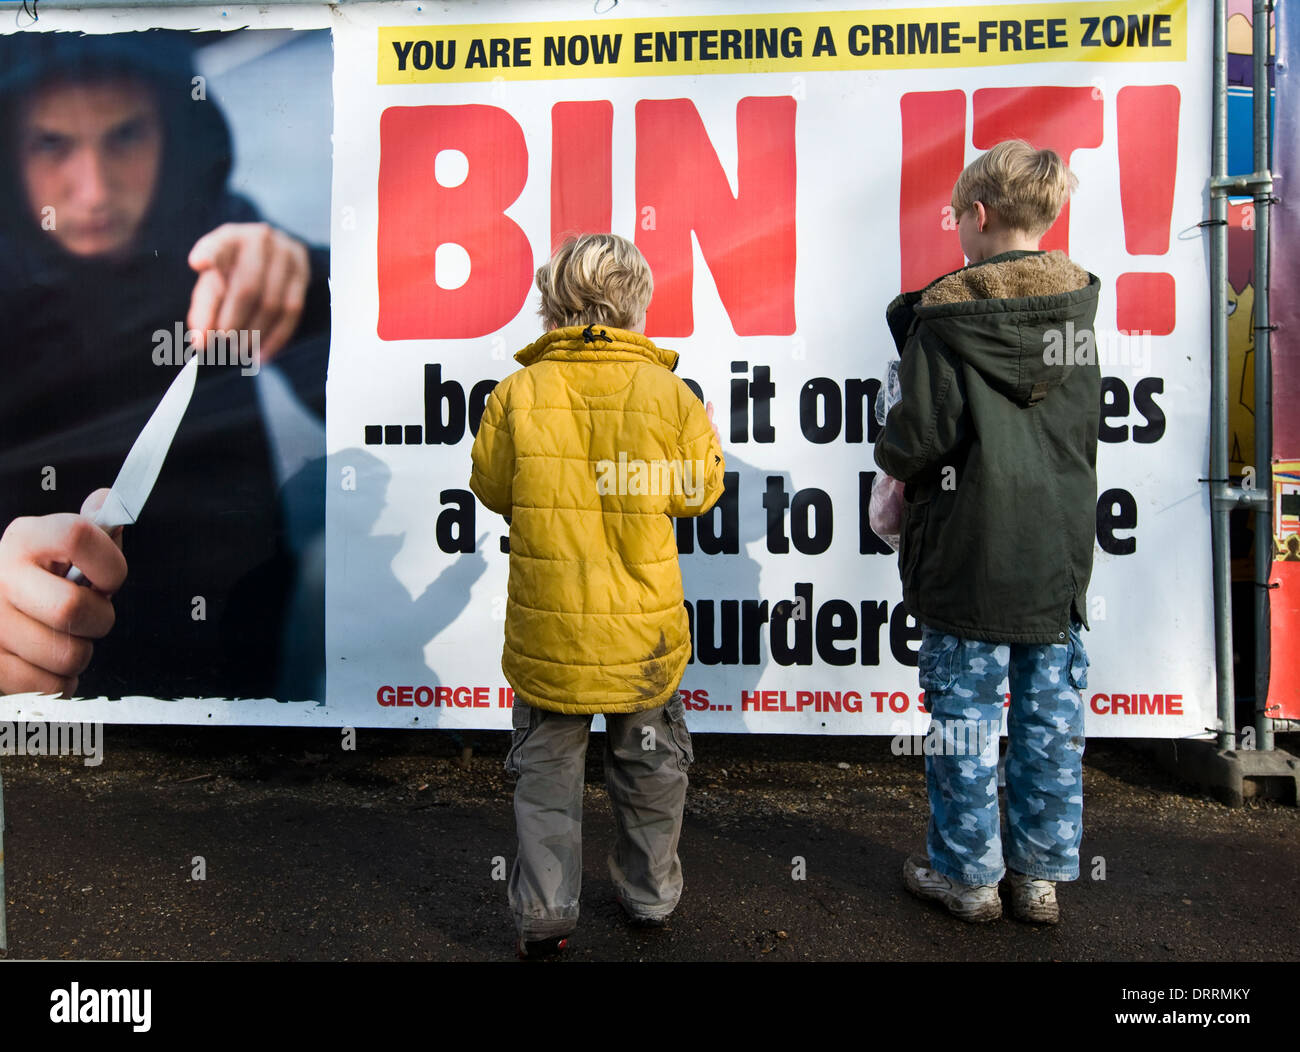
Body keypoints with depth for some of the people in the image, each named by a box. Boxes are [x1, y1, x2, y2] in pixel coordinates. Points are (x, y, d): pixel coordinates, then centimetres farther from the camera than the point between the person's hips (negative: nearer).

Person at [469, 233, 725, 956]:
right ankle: (652, 892, 38)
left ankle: (545, 914, 25)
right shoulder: (670, 395, -10)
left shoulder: (518, 393, -9)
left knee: (548, 769, 16)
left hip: (548, 626, 0)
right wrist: (712, 442, 21)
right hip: (644, 626, 1)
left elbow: (492, 489, 3)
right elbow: (695, 492, 3)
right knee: (649, 765, 20)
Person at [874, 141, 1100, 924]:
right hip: (1061, 551, 6)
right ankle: (1042, 873, 26)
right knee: (1051, 713, 13)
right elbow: (1085, 425, 14)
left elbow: (922, 434, -15)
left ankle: (967, 875, 21)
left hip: (971, 553, -5)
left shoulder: (947, 311, -12)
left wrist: (893, 458, 7)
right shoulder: (1080, 302, 6)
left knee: (967, 713, 7)